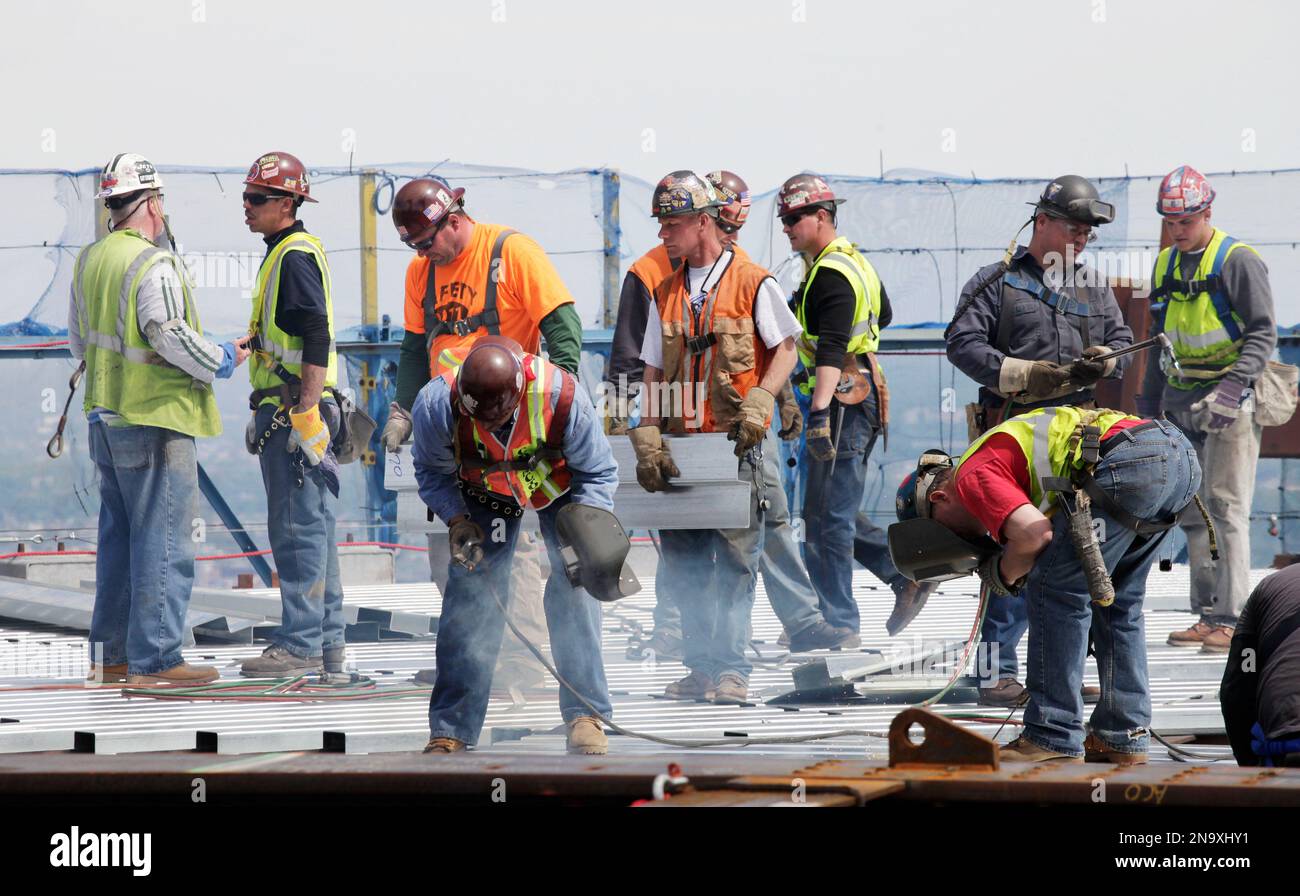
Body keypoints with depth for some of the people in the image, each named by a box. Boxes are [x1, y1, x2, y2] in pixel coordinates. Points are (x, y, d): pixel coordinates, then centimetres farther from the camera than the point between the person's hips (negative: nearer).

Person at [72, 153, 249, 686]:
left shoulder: (89, 261, 11)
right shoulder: (153, 265, -17)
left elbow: (78, 338, 20)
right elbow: (170, 335, -24)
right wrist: (222, 361, -9)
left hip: (106, 419, 9)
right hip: (155, 422, -9)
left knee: (119, 537, 15)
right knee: (162, 541, -4)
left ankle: (110, 656, 19)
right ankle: (154, 657, -5)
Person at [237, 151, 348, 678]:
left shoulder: (295, 256, -13)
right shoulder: (281, 254, 20)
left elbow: (317, 339, -21)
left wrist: (305, 415, -25)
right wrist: (265, 414, 27)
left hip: (296, 409, -11)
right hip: (285, 411, 11)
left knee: (297, 529, -9)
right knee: (313, 527, 11)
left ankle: (300, 645, -8)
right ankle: (327, 644, 15)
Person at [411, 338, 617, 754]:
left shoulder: (562, 396, -39)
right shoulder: (436, 404, -35)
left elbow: (598, 474, -20)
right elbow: (433, 472, -11)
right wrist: (457, 521, -25)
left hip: (559, 484, -1)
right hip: (482, 491, 1)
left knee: (575, 584, -14)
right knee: (471, 591, -9)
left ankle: (585, 716, -6)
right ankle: (449, 729, -4)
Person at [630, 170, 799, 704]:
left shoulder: (752, 284, 0)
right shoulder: (667, 294, 15)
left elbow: (786, 347, 2)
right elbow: (654, 373, 14)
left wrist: (759, 401, -13)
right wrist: (647, 438, 3)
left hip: (734, 441, -5)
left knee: (735, 555, -8)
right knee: (682, 561, 4)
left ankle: (731, 668, -7)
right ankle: (701, 665, 12)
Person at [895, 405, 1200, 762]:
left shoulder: (972, 477, 3)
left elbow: (1034, 534, -12)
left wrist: (1003, 573, 7)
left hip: (1132, 463, -10)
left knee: (1055, 590, 1)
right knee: (1116, 599, 22)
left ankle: (1054, 739, 1)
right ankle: (1123, 737, 25)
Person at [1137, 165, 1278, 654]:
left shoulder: (1238, 261, -7)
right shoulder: (1166, 265, 15)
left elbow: (1263, 333, -10)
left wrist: (1233, 386, -22)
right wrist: (1149, 403, 21)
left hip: (1229, 400, -7)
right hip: (1180, 401, 7)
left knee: (1226, 508, -10)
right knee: (1192, 511, 6)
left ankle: (1230, 618, -9)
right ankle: (1206, 614, 10)